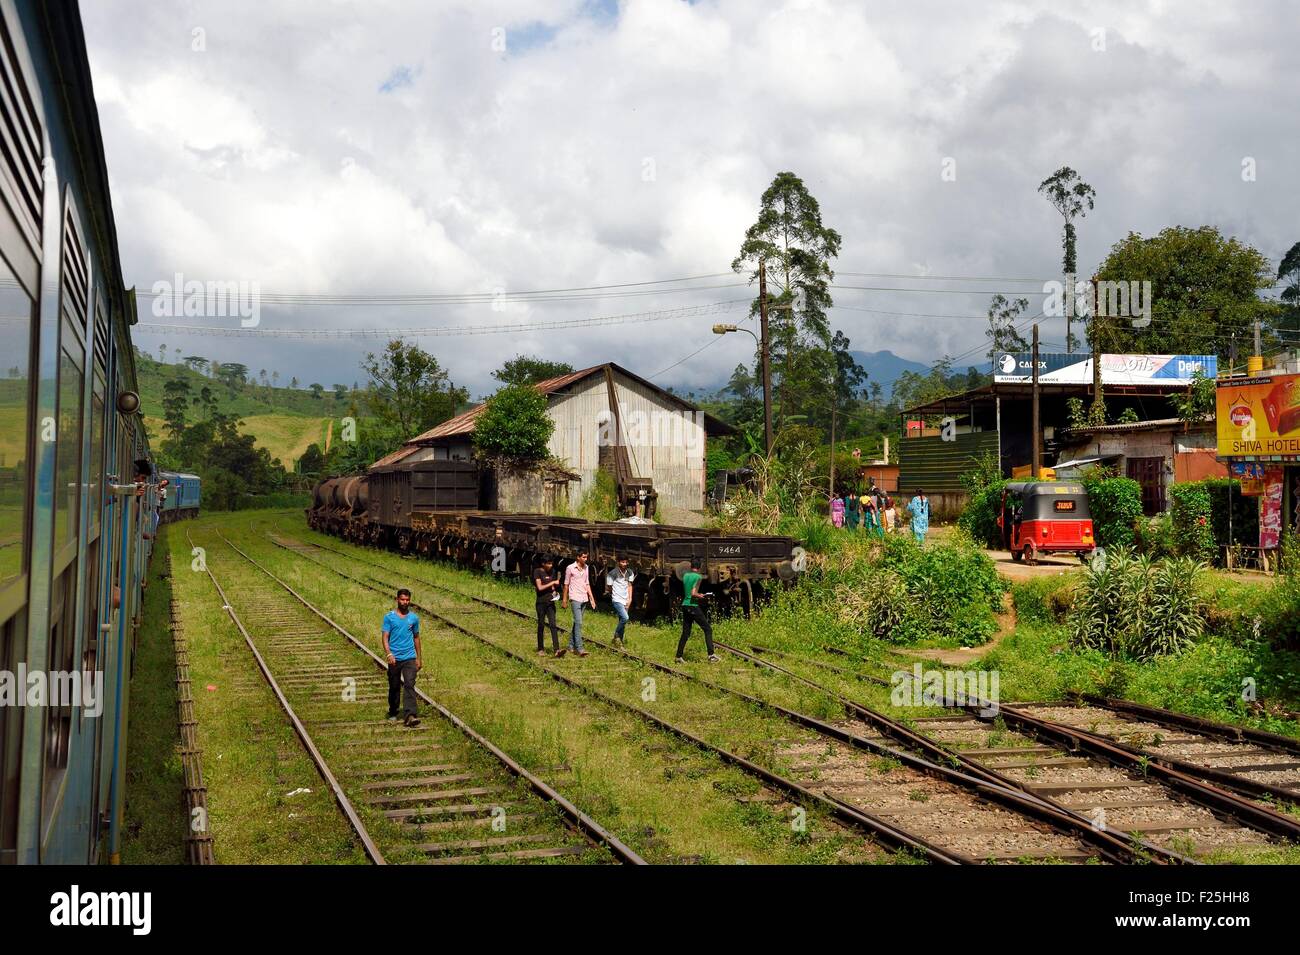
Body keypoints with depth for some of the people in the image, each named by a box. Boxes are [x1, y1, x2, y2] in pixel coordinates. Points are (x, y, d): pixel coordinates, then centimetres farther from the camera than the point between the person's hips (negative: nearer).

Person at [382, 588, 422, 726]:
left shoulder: (414, 617, 8)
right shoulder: (389, 617, 0)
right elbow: (385, 638, -6)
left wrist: (419, 658, 18)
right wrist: (389, 654, -22)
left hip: (410, 658, 1)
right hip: (394, 659, 0)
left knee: (409, 685, -14)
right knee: (394, 687, 11)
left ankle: (410, 716, -24)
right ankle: (393, 712, 31)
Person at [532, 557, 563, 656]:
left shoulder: (552, 571, 10)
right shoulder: (537, 572, -7)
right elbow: (540, 587, -15)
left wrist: (555, 590, 1)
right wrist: (552, 583, -13)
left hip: (551, 602, 4)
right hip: (541, 602, -4)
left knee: (553, 625, -6)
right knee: (541, 625, 4)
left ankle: (556, 649, -16)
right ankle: (540, 649, 16)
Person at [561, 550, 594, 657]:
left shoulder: (586, 568, 11)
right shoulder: (570, 568, -6)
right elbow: (566, 584, 0)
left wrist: (592, 598, 12)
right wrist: (565, 599, 1)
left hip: (584, 599, 6)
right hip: (575, 598, -6)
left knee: (577, 622, 11)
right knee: (578, 623, -14)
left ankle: (571, 645, 19)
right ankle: (579, 648, -18)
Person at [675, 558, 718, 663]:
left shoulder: (685, 575, 10)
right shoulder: (698, 577, -10)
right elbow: (693, 593, -20)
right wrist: (700, 596, -2)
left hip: (685, 605, 7)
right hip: (694, 607, -7)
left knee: (685, 633, 13)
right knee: (708, 629, 0)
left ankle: (679, 656, 12)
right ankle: (711, 655, -8)